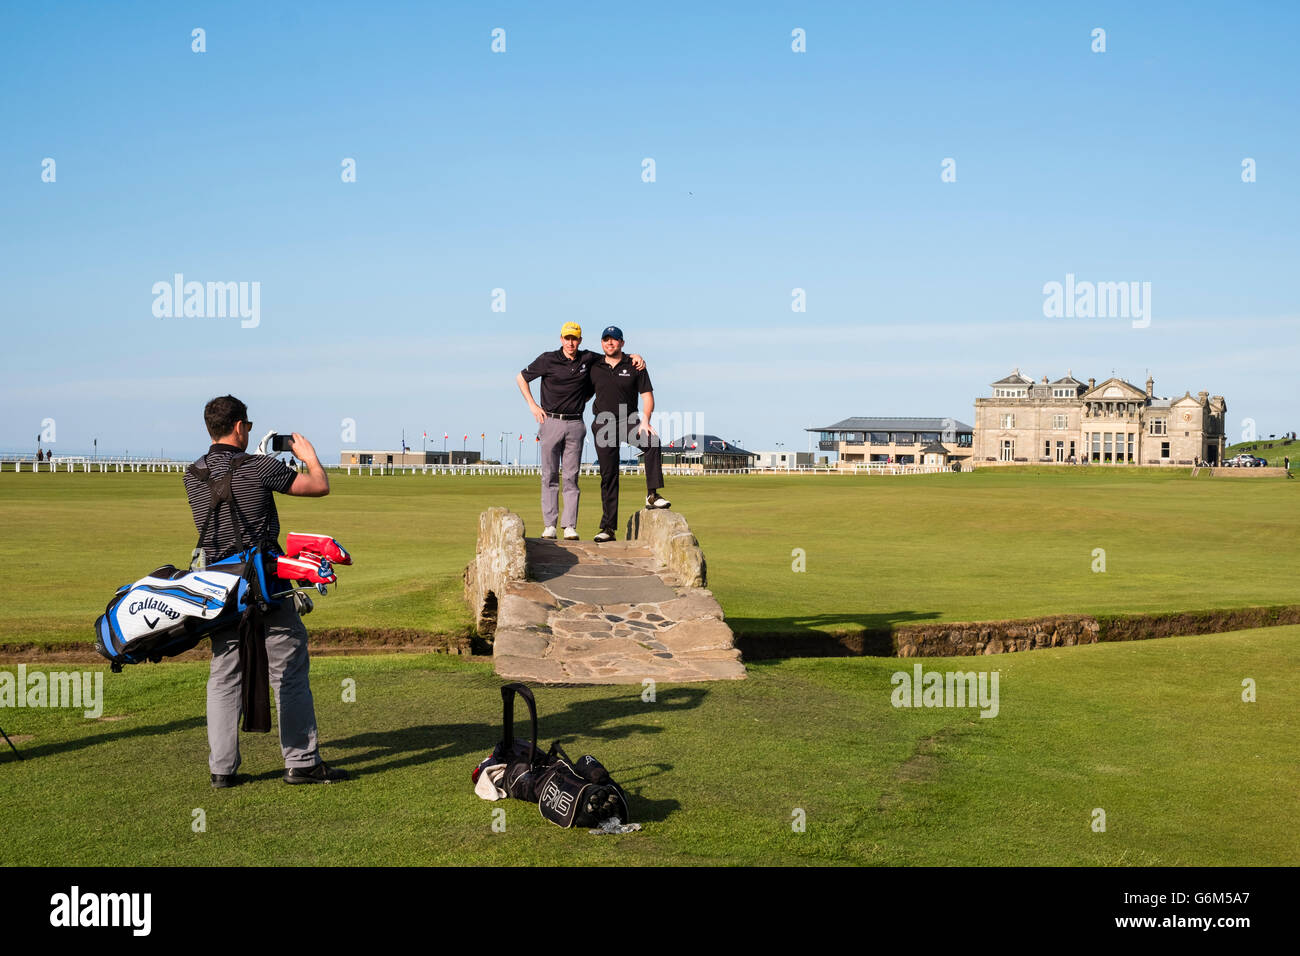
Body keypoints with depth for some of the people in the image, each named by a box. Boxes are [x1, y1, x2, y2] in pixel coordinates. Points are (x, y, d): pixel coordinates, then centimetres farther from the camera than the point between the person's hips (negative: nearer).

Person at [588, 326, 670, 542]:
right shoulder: (595, 369, 8)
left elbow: (647, 395, -1)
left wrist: (645, 421, -14)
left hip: (629, 421, -1)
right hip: (604, 425, 1)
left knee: (652, 442, -33)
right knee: (608, 476, 0)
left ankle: (652, 494, -32)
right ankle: (608, 528, 3)